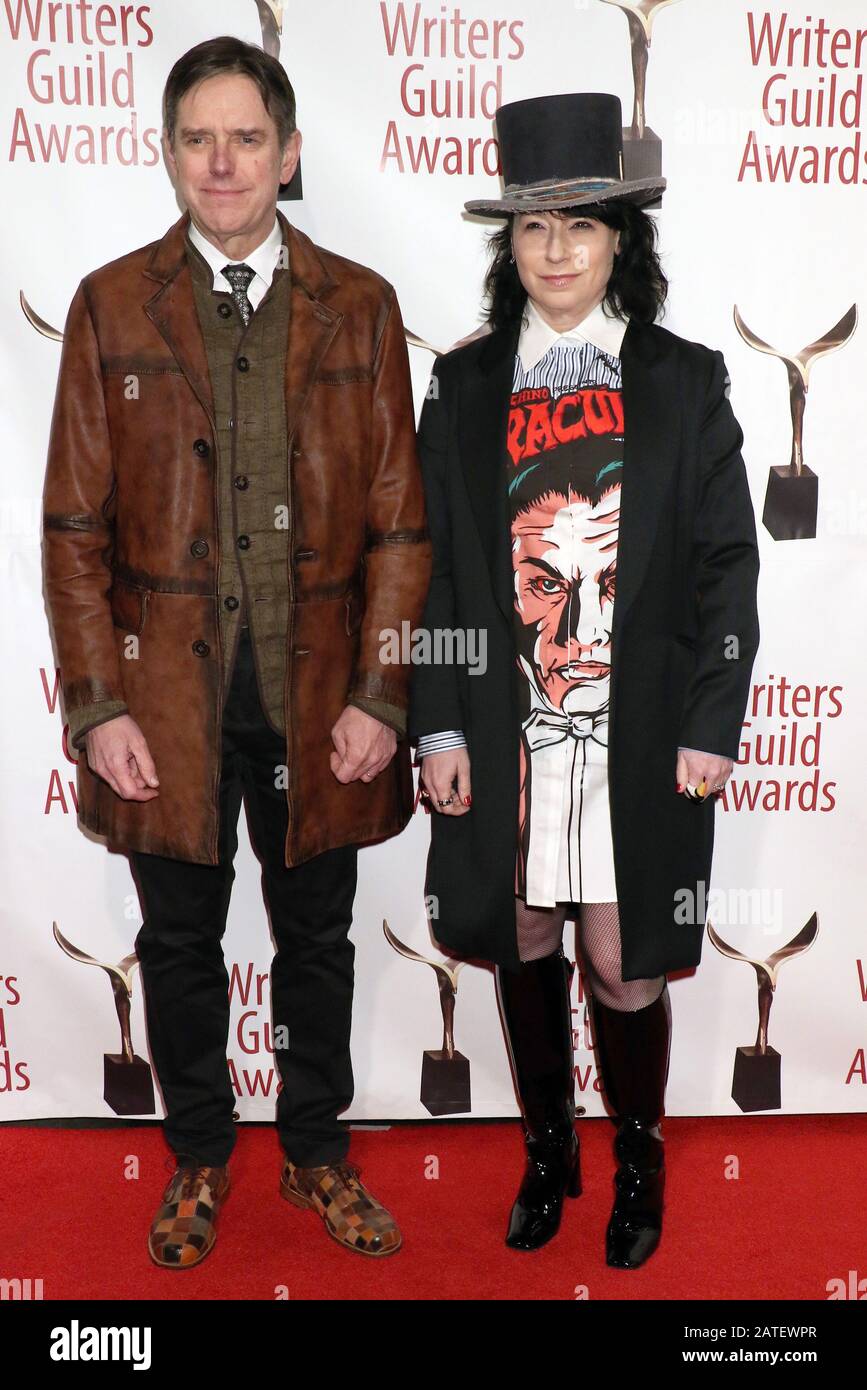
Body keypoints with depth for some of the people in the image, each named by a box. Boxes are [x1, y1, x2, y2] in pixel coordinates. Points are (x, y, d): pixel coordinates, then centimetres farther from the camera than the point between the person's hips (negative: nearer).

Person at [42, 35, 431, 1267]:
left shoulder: (360, 306, 3)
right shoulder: (111, 305, 2)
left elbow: (398, 520, 0)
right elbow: (75, 528, 0)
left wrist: (380, 694, -6)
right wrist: (97, 705, -7)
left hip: (318, 691, 1)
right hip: (169, 693, 0)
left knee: (317, 937, 15)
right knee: (180, 943, 14)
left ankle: (318, 1152, 37)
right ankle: (199, 1158, 38)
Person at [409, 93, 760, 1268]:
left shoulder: (685, 381, 2)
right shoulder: (465, 386, 6)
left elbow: (729, 565, 1)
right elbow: (434, 564, 5)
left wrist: (712, 726, -4)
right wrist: (439, 726, -1)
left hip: (640, 731, -1)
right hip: (503, 728, 2)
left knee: (625, 965, 4)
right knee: (524, 949, 13)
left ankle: (638, 1164, 31)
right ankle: (547, 1153, 36)